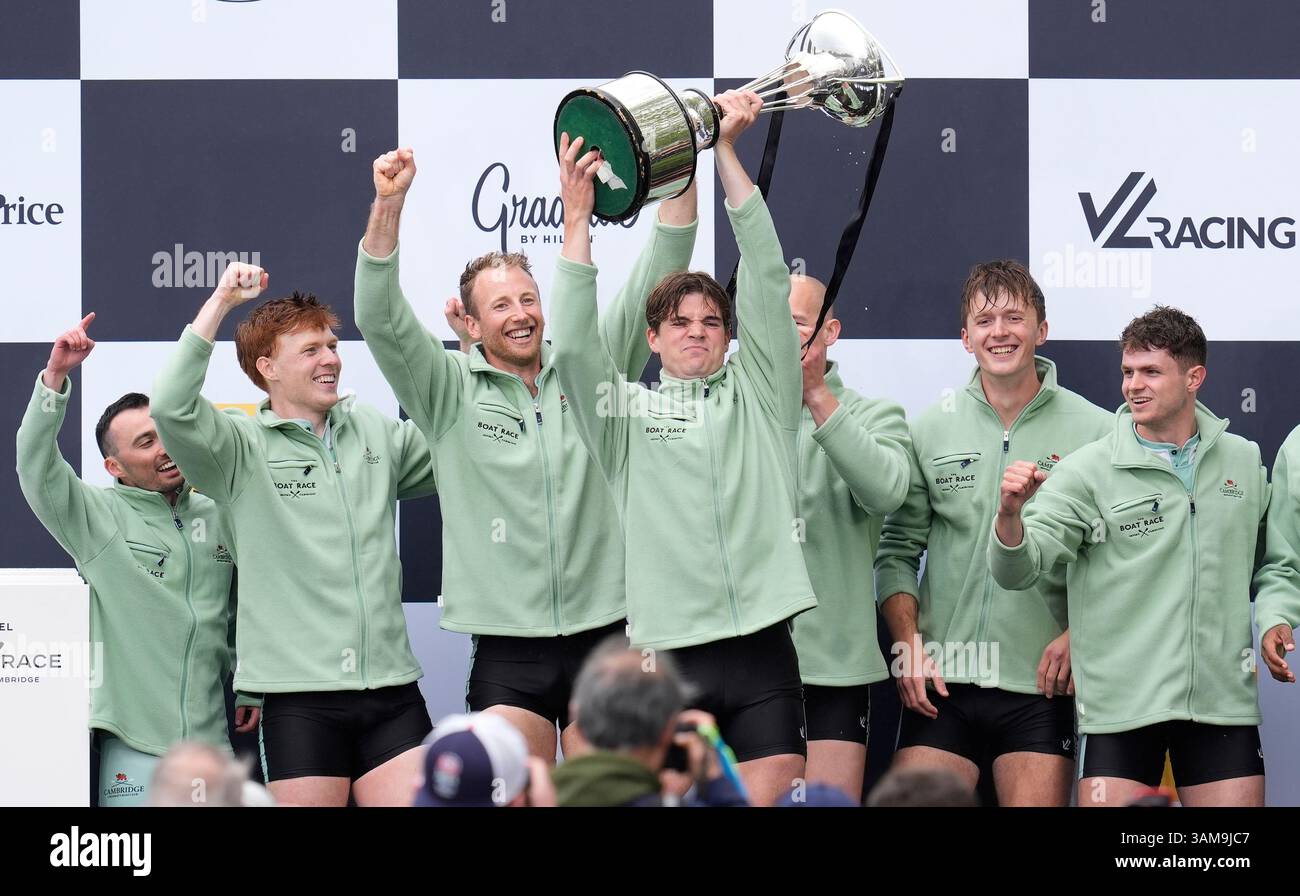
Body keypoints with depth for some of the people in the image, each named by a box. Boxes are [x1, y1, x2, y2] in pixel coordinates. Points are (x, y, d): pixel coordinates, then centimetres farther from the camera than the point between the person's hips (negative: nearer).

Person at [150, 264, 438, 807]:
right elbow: (170, 409, -16)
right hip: (299, 695, -4)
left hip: (392, 687, 4)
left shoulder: (377, 433, 16)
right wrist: (220, 302, -13)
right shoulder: (242, 448, 1)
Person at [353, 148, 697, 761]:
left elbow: (653, 285, 3)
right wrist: (388, 205, -21)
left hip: (603, 634, 2)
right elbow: (381, 319, -9)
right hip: (508, 647, -2)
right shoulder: (451, 391, 2)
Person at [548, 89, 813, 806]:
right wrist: (577, 221, -8)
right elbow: (571, 346, -4)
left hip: (763, 654, 1)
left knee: (772, 800, -4)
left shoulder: (758, 395, 13)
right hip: (672, 656, -1)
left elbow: (767, 282, 6)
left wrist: (726, 151, 1)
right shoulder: (625, 410, 11)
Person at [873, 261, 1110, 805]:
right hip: (940, 681, 2)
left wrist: (1078, 635, -11)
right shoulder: (930, 429, 8)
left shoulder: (1092, 431, 1)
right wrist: (909, 644, -1)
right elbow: (897, 550, 11)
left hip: (1041, 685, -2)